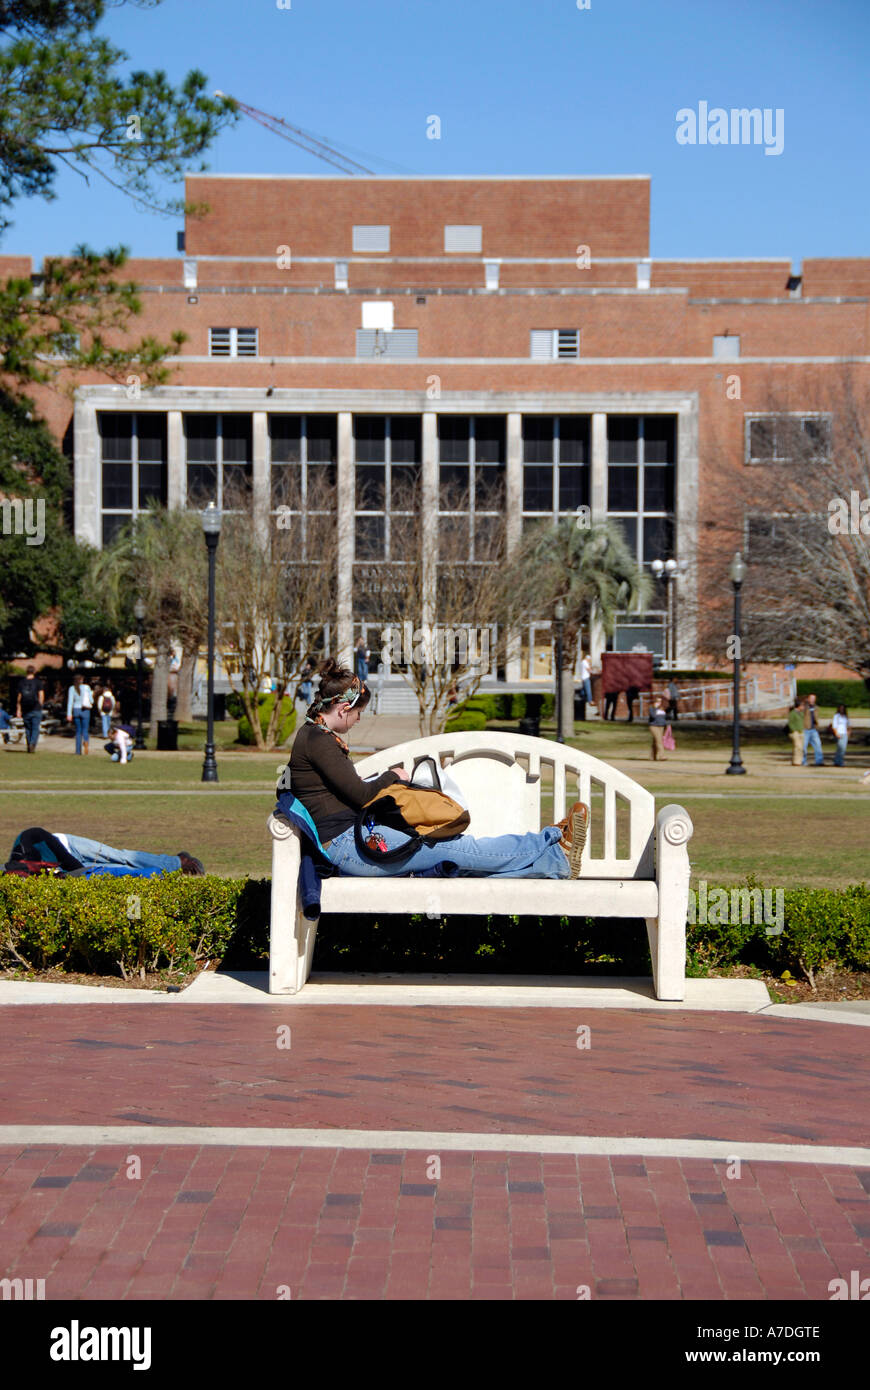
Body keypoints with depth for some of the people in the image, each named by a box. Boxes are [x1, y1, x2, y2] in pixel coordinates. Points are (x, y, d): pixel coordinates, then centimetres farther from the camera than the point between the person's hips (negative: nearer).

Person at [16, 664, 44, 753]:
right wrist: (40, 706, 8)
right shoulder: (38, 682, -4)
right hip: (36, 710, -2)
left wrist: (19, 710, 8)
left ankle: (29, 747, 15)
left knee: (28, 729, 12)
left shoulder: (21, 683, 3)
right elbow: (41, 695, -6)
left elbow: (19, 697, 4)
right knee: (35, 729, -1)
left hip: (25, 710, 2)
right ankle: (32, 744, -21)